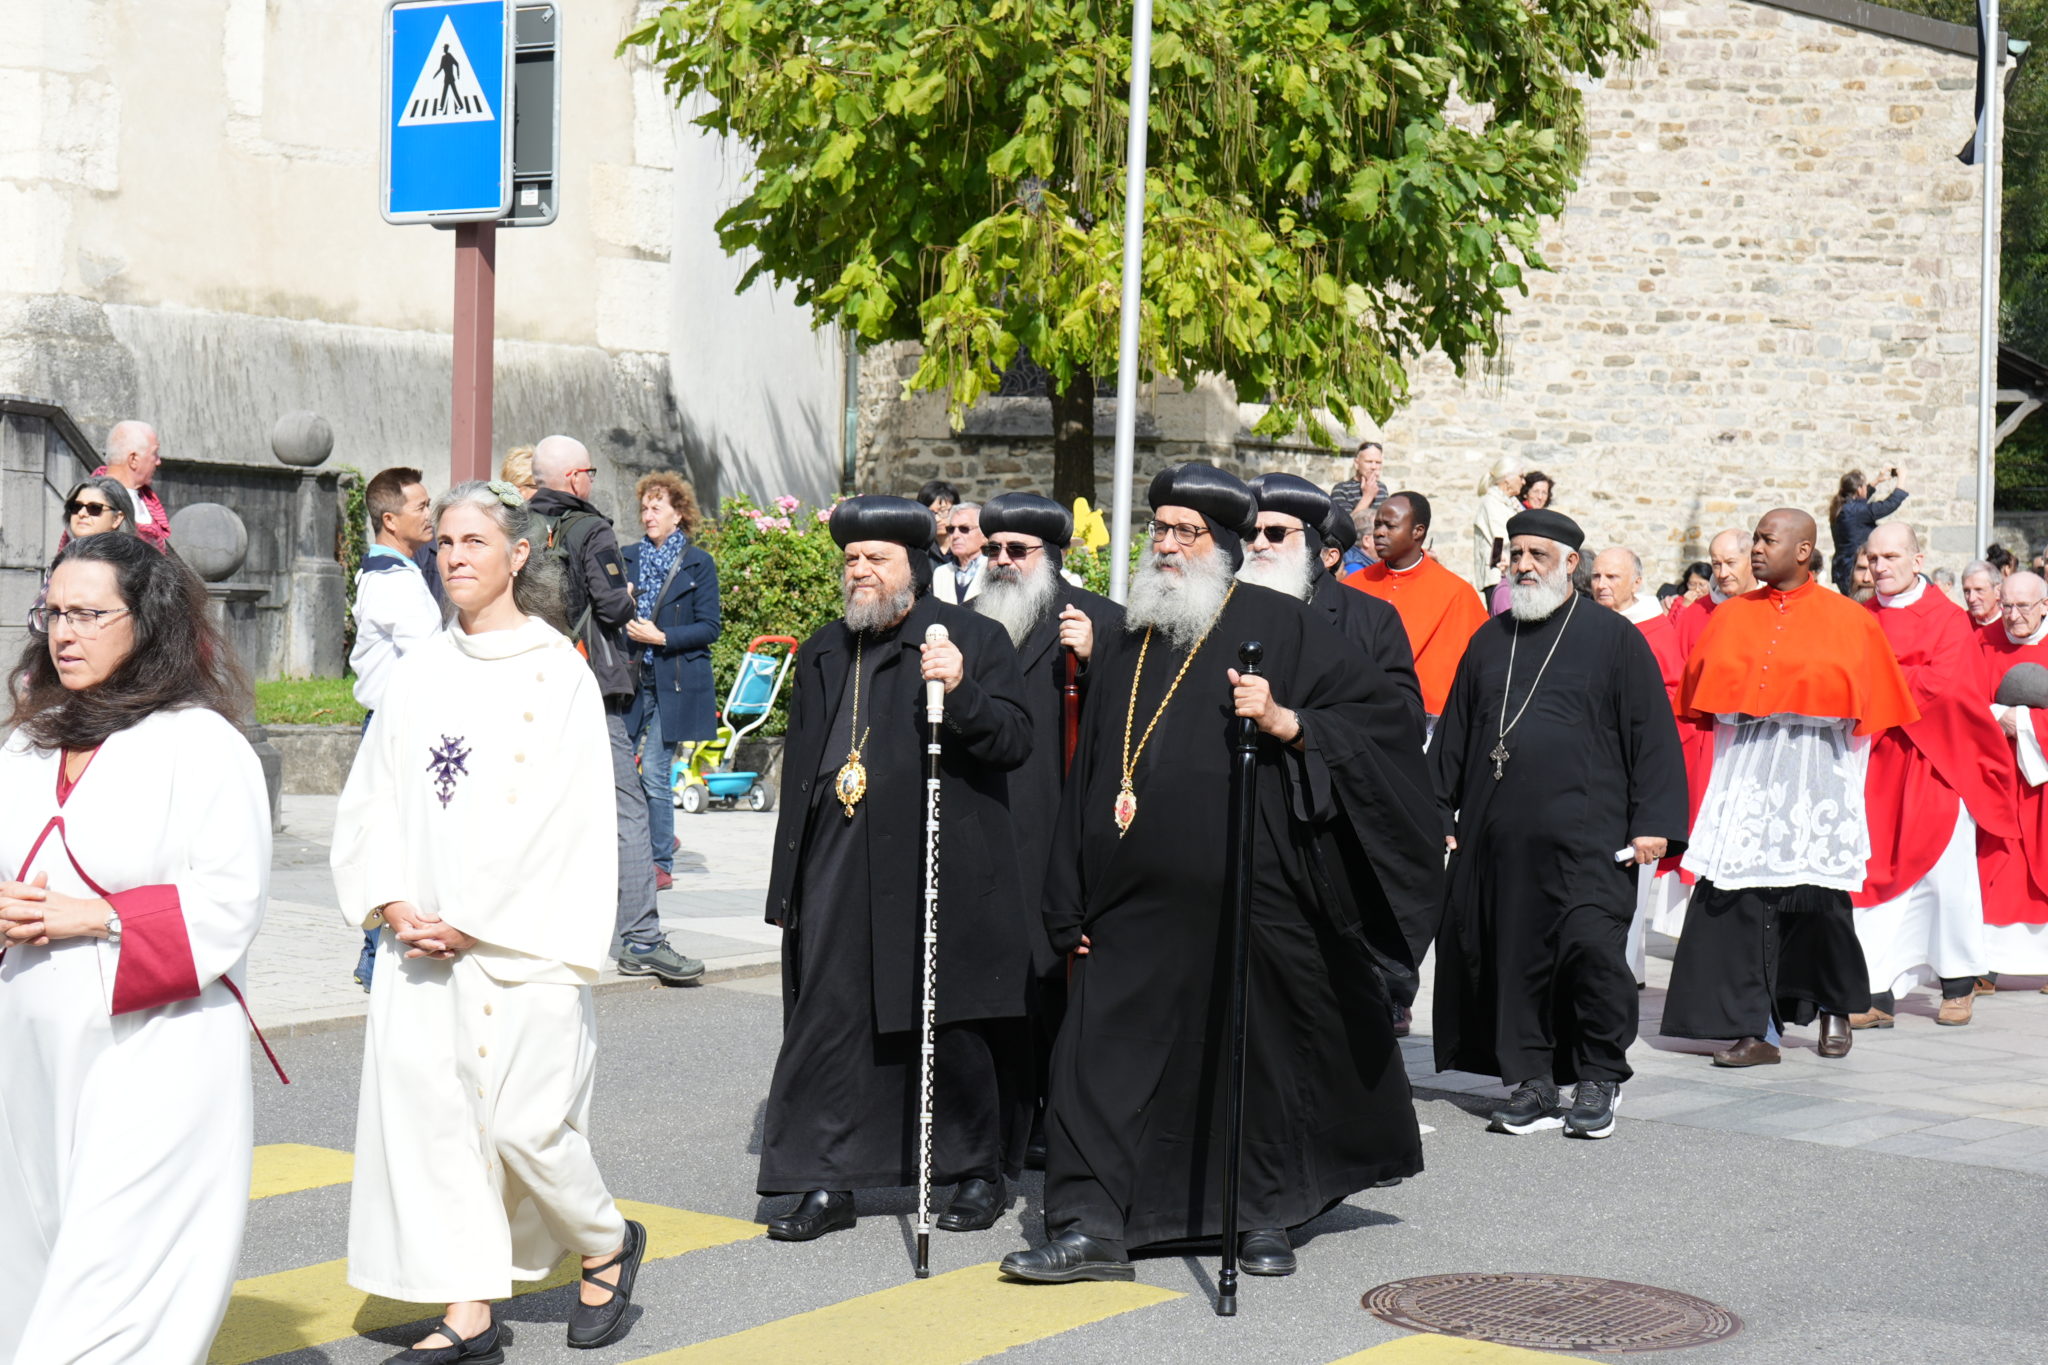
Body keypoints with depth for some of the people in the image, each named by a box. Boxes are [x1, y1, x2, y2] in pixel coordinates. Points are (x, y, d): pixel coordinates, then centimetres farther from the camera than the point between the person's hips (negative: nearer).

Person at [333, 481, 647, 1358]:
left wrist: (470, 922, -12)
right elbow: (370, 800, 11)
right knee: (429, 1111, 0)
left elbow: (565, 816, -9)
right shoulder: (419, 676, 11)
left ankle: (607, 1246, 21)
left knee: (523, 1121, -6)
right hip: (420, 946, 5)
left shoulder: (559, 675, -4)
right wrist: (392, 902, -5)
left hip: (518, 947, -5)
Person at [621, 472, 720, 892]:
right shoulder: (627, 558, 13)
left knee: (654, 772, -6)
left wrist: (661, 637, -14)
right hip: (630, 679, 4)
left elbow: (709, 628, -3)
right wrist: (624, 622, -7)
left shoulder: (699, 563, 2)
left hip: (673, 683, -4)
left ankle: (661, 864, 4)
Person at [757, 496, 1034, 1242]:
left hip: (939, 868, -5)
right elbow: (799, 767, 21)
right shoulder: (822, 652, 17)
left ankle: (979, 1174, 19)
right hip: (837, 873, 5)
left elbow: (1015, 742, -8)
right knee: (828, 1019, 1)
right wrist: (788, 883, 17)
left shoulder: (974, 638, 0)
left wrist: (960, 691, -26)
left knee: (950, 1027, 4)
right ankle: (827, 1184, 7)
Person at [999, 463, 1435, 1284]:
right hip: (1136, 902, 5)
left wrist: (1285, 722, -19)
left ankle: (1267, 1216, 23)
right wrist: (1072, 903, 14)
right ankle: (1091, 1226, 0)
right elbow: (1090, 774, 18)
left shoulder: (1276, 626, -1)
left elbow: (1383, 715, -4)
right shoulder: (1135, 642, 16)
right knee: (1103, 1051, -3)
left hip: (1242, 899, -4)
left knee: (1259, 1054, 7)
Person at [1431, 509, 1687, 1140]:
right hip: (1498, 834, 4)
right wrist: (1438, 814, 14)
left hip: (1586, 833, -4)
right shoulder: (1491, 640, 15)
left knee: (1591, 947, -11)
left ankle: (1599, 1081, 5)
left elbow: (1652, 732, 0)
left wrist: (1654, 821, -8)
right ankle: (1531, 1082, 14)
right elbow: (1455, 732, 20)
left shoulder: (1613, 636, 3)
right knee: (1514, 956, 4)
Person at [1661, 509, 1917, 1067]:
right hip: (1746, 775, 2)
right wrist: (1738, 707, -3)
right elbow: (1702, 695, 12)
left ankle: (1835, 1008, 26)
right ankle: (1754, 1031, -4)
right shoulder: (1731, 616, 10)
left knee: (1817, 898, 1)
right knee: (1739, 897, -7)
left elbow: (1871, 704, 5)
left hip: (1818, 774, -2)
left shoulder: (1849, 620, 2)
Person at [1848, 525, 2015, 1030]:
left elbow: (1943, 684, -13)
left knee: (1944, 875, -1)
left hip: (1936, 765, -3)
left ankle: (1959, 982, 16)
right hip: (1878, 767, 3)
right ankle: (1879, 992, -4)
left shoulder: (1948, 620, 1)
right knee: (1880, 873, -3)